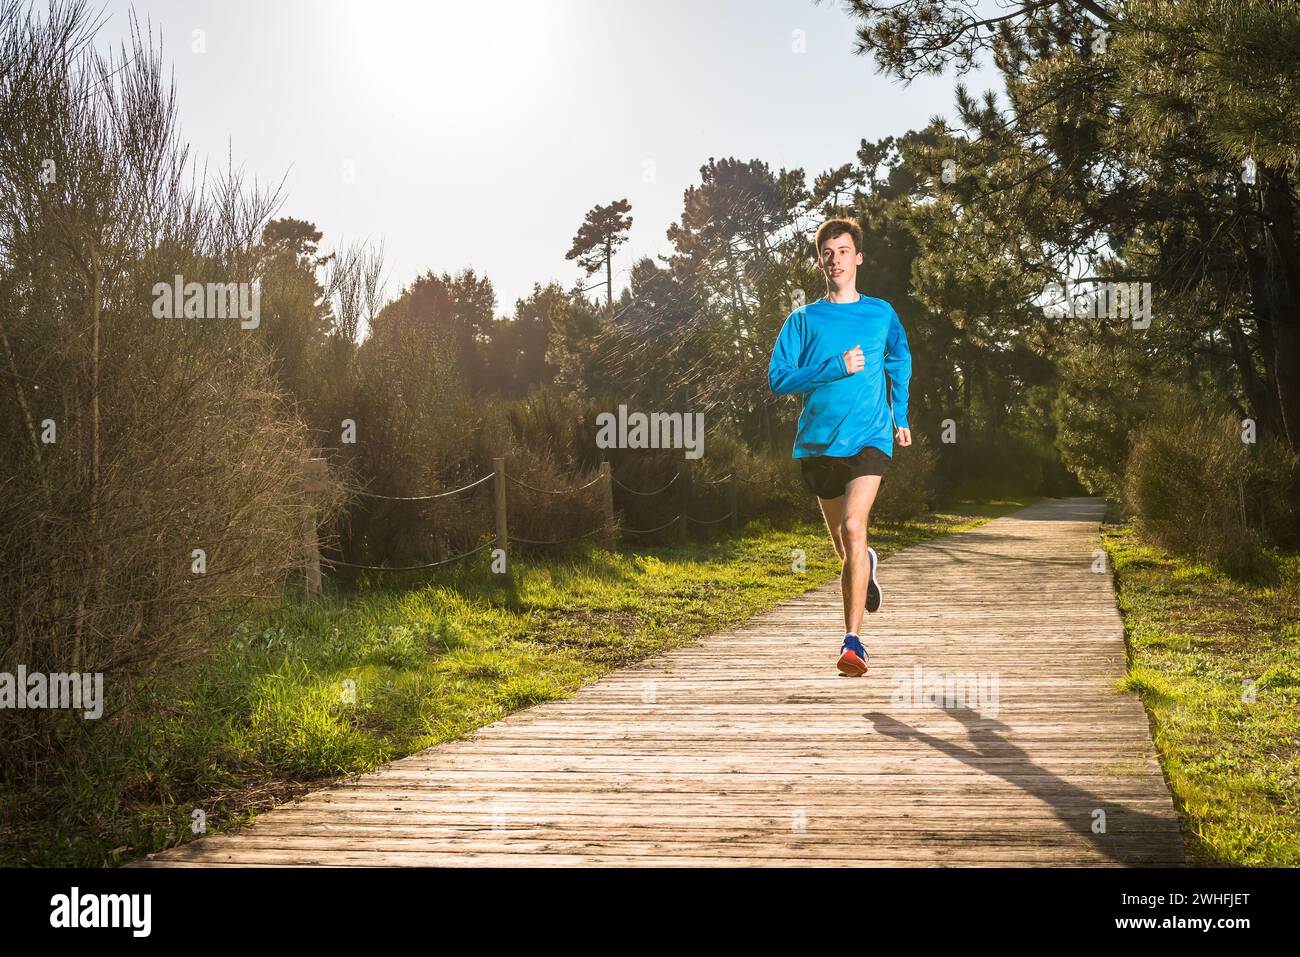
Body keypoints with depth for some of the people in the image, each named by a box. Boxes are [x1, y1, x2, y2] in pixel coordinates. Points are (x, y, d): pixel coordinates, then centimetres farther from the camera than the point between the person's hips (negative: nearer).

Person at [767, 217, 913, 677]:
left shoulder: (881, 314, 8)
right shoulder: (803, 320, 5)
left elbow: (900, 362, 27)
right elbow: (778, 379, -4)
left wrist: (900, 416, 27)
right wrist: (837, 368, -13)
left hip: (869, 439, -2)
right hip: (818, 444, 2)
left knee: (853, 527, -23)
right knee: (845, 546, 12)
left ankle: (852, 640, -24)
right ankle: (866, 568, 50)